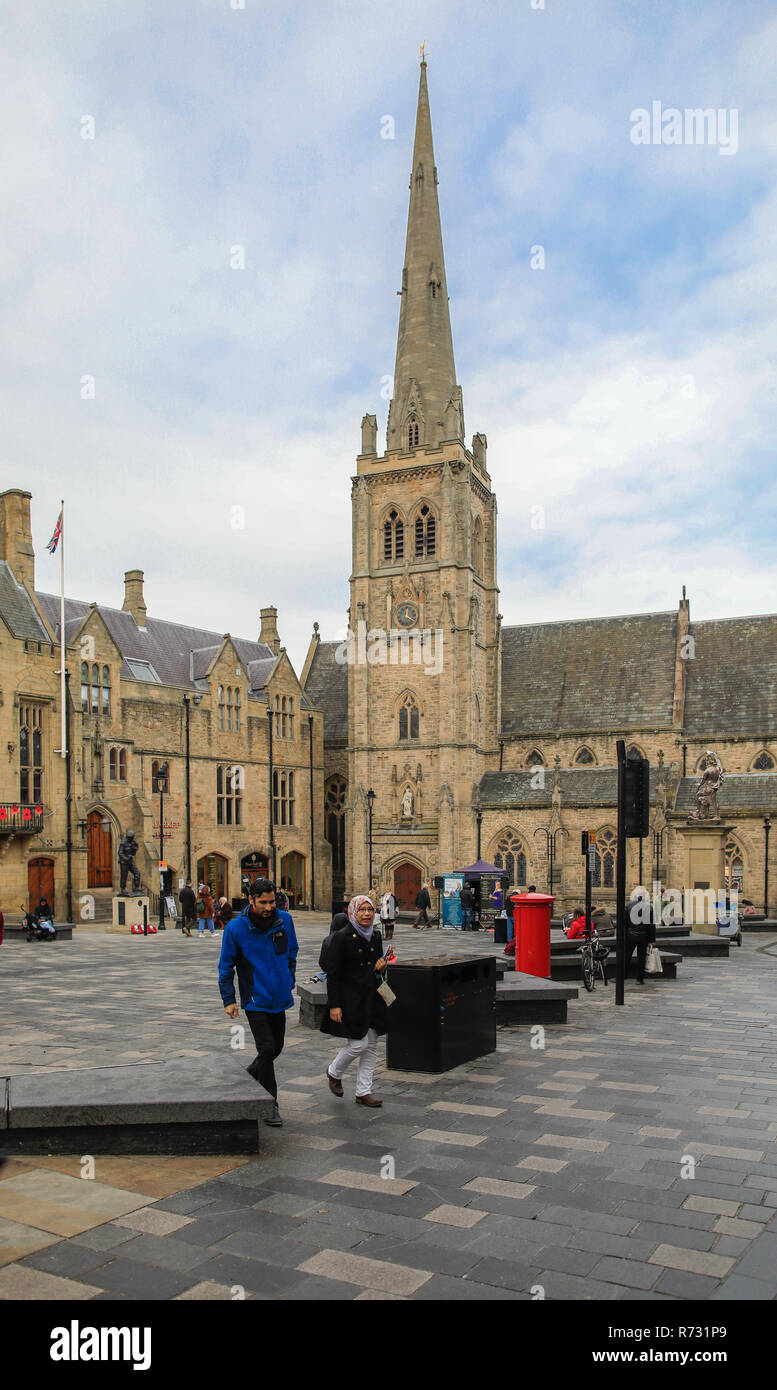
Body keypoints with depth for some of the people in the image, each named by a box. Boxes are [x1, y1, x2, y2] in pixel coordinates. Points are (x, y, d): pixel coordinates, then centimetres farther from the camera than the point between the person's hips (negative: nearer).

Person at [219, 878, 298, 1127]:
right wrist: (228, 1000, -5)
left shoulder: (284, 920, -4)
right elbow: (226, 966, -4)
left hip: (279, 998, 5)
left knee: (277, 1047, 15)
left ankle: (249, 1077, 41)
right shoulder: (236, 928, -14)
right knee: (267, 1048, -10)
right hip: (255, 1000, -4)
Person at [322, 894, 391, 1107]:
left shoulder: (376, 936, 8)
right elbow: (333, 973, -13)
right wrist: (334, 1005, -16)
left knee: (371, 1046, 7)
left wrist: (380, 967, -3)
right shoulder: (342, 938, -12)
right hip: (351, 998, -7)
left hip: (372, 998, 7)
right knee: (358, 1044, -8)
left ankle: (363, 1092, 17)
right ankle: (334, 1072, 21)